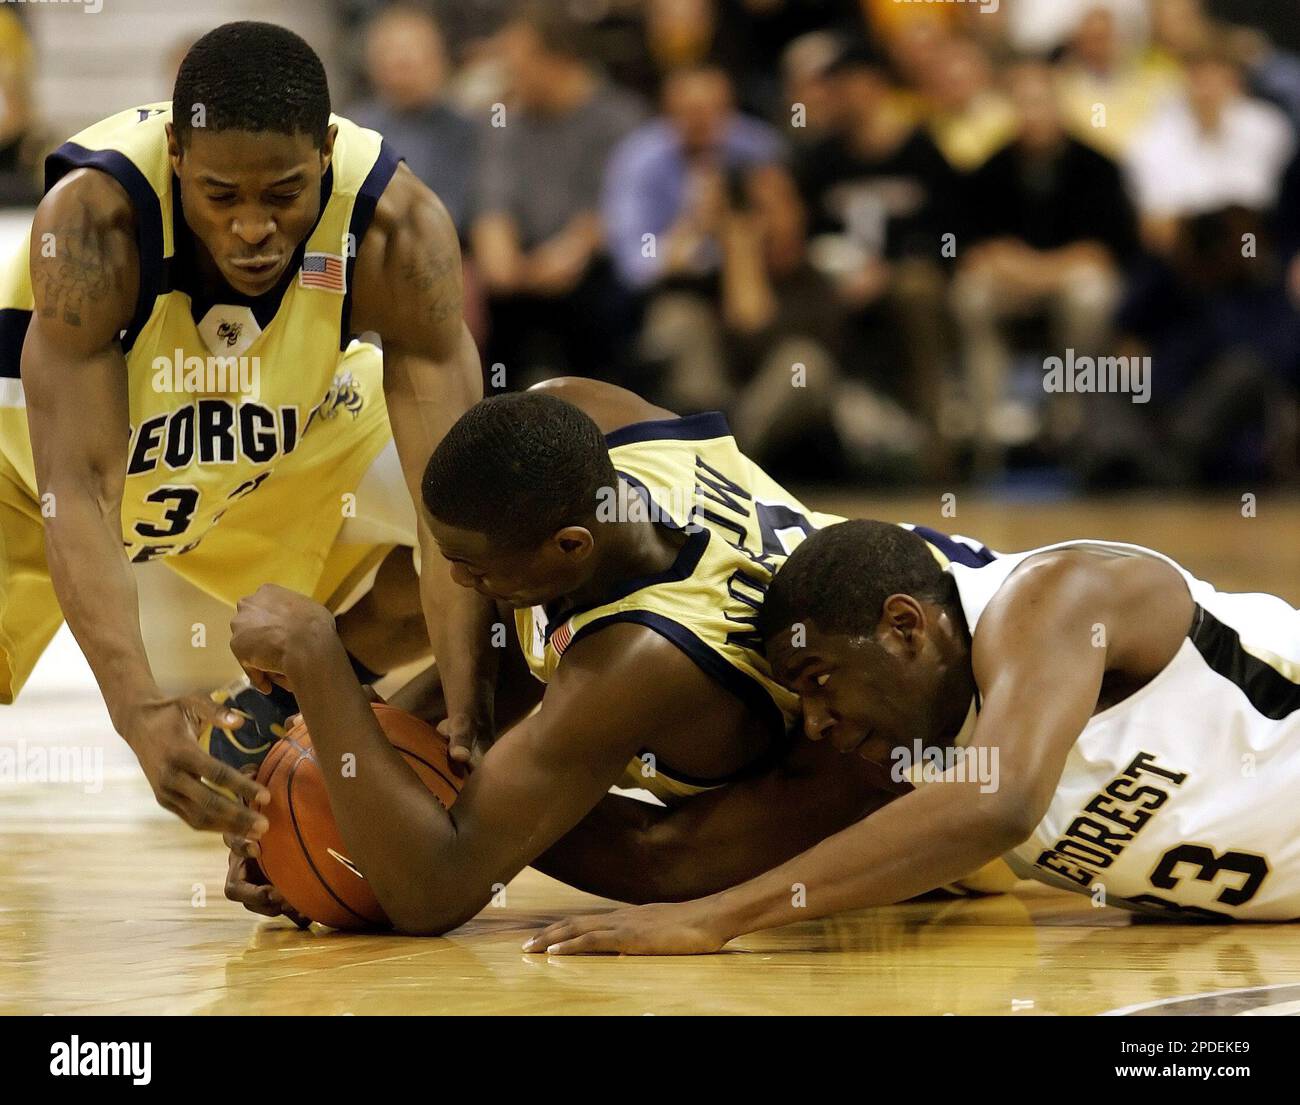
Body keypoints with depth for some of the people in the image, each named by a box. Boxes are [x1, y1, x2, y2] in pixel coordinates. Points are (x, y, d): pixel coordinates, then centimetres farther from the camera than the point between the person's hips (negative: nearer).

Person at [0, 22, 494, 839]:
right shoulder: (93, 219, -39)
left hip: (289, 437, 3)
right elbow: (74, 491, -41)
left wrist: (468, 717, -45)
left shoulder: (398, 227, -33)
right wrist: (136, 711, -54)